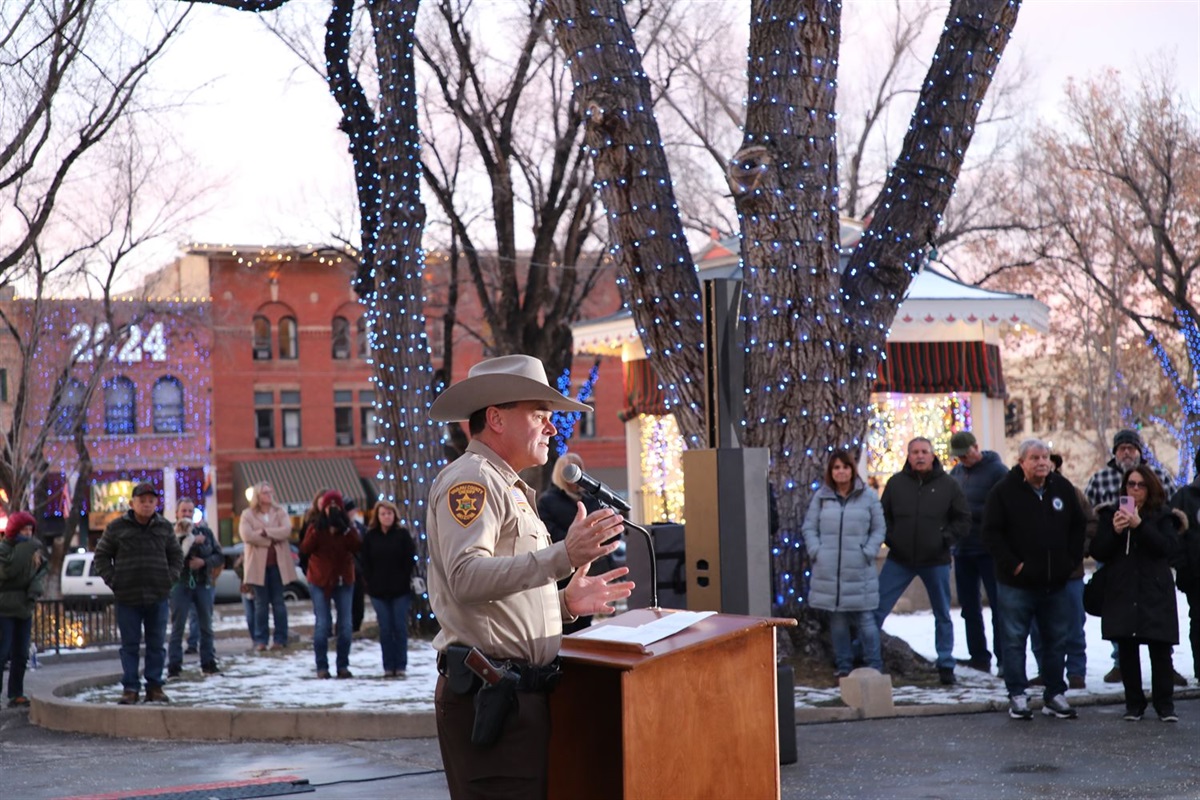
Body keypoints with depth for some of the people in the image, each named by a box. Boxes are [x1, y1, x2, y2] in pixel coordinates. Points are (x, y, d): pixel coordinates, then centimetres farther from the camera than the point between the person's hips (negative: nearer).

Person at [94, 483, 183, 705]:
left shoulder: (164, 528, 6)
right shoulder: (117, 527, 0)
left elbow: (176, 556, 16)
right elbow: (101, 556, 6)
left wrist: (170, 578, 2)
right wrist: (113, 581, -4)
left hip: (157, 596, 2)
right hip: (127, 597, -2)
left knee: (157, 644, 5)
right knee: (129, 645, 3)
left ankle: (154, 687, 13)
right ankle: (129, 688, 7)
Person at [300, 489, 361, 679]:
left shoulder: (347, 528, 5)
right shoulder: (316, 527, 3)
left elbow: (357, 547, -13)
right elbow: (305, 549, -10)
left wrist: (344, 529, -23)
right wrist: (316, 531, -22)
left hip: (344, 581, 2)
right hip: (320, 581, -1)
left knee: (345, 626, 0)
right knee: (322, 624, -5)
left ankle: (343, 665, 8)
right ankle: (322, 666, 0)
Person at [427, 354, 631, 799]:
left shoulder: (508, 490, 25)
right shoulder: (471, 479, -7)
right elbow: (465, 577, -24)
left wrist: (567, 603, 14)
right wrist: (562, 557, -30)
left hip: (521, 691, 10)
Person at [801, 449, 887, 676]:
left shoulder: (868, 496, 3)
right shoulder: (821, 497, 8)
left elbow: (879, 529, 6)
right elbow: (809, 528, 10)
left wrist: (868, 552, -6)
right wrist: (816, 552, -3)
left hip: (859, 571, -2)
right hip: (828, 570, 2)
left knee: (865, 620, -1)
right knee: (837, 621, 7)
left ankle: (874, 668, 8)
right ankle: (843, 667, 17)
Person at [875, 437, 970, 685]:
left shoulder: (947, 484, 0)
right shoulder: (896, 483, 2)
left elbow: (963, 519, 4)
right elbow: (883, 515, 10)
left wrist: (945, 538, -8)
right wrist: (889, 538, -4)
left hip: (936, 561, 0)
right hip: (899, 560, 0)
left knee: (942, 615, 10)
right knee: (876, 608, -5)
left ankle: (946, 665, 20)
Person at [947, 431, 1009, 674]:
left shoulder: (997, 471, -8)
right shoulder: (957, 472, 12)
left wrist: (968, 511, -18)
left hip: (989, 551, -7)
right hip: (962, 549, 7)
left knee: (999, 606, -3)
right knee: (970, 607, 11)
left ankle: (1004, 659, 0)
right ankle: (979, 657, 19)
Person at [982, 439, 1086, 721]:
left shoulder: (1063, 488, 7)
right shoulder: (1004, 491, -6)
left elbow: (1078, 527, 16)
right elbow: (991, 532, -8)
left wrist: (1072, 560, 5)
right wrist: (1012, 564, -13)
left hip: (1056, 582, 4)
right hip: (1017, 582, -4)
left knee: (1056, 640, 10)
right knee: (1014, 640, 1)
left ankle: (1054, 695, 19)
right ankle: (1017, 697, 9)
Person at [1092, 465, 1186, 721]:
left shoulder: (1163, 516, 4)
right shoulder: (1112, 514, 8)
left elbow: (1169, 547, -12)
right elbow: (1098, 552, 3)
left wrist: (1140, 525, -21)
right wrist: (1114, 531, -14)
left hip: (1156, 594, -1)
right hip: (1122, 592, 1)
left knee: (1160, 650, -2)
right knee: (1127, 650, 3)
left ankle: (1165, 704, 7)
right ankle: (1134, 704, 12)